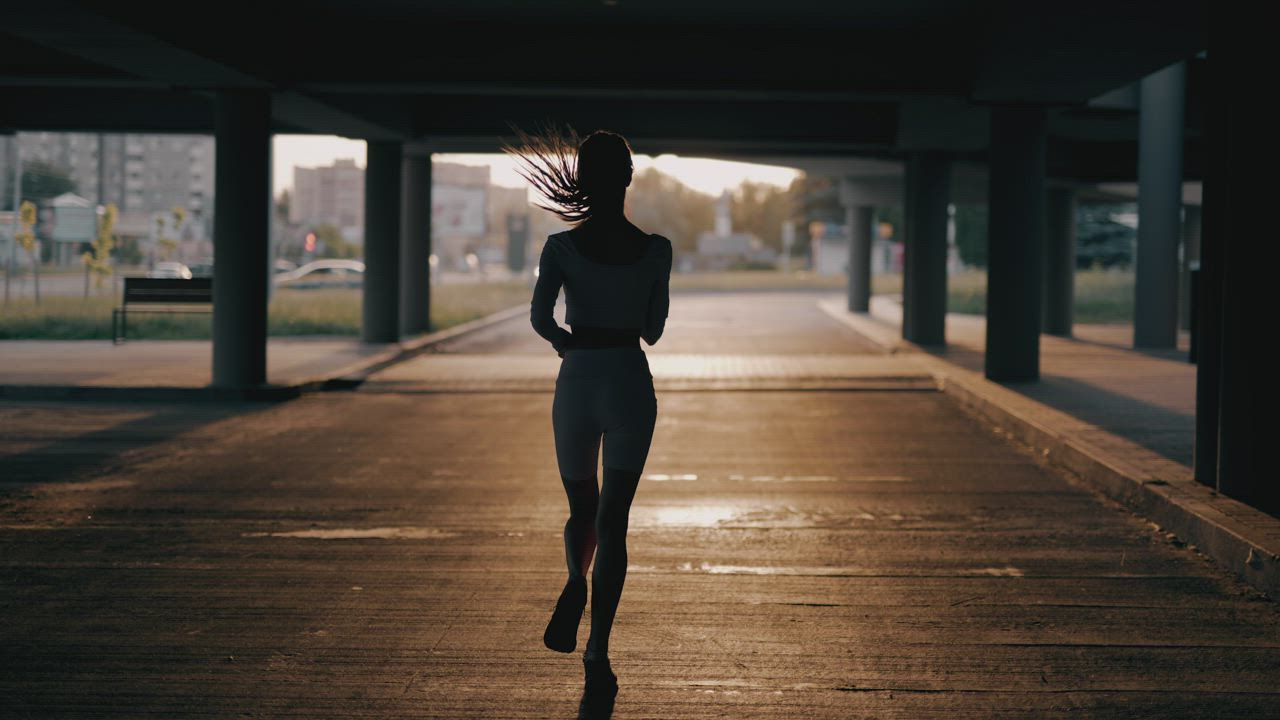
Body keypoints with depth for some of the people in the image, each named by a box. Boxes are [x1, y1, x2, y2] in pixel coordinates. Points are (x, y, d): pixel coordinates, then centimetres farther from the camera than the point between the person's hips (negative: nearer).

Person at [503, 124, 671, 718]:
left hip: (576, 382, 0)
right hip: (631, 385, 0)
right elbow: (654, 331, 5)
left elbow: (538, 316, -11)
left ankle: (576, 584, -14)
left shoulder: (562, 247, -5)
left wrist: (567, 342, 10)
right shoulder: (655, 251, -2)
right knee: (613, 522, 0)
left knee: (582, 512, 19)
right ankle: (597, 653, -12)